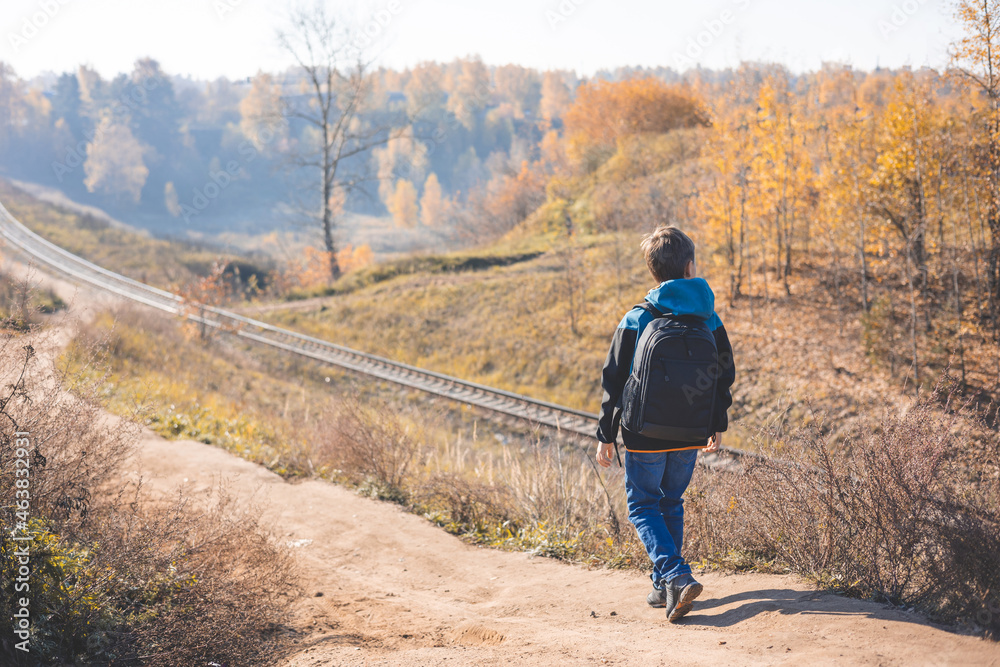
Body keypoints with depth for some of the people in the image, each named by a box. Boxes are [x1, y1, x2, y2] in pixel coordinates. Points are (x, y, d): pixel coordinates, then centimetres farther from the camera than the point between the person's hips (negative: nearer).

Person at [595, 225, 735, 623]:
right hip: (690, 434, 4)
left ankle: (676, 576, -13)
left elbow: (615, 381, -7)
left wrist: (606, 435, 1)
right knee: (671, 503, 19)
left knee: (643, 506, 7)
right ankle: (664, 587, 23)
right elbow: (724, 375, 10)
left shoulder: (637, 320, -9)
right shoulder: (709, 319, 1)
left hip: (646, 434, -4)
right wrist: (717, 426, 22)